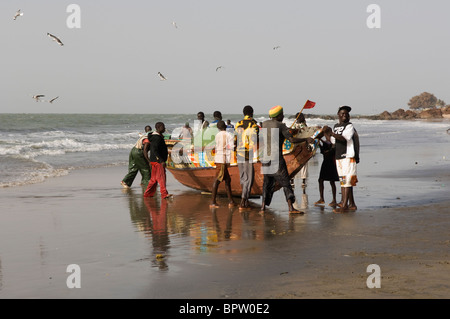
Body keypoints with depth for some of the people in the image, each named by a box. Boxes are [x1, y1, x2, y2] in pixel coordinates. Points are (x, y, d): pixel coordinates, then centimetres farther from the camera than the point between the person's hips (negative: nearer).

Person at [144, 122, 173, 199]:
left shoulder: (159, 137, 17)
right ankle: (164, 194, -18)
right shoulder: (157, 138, -16)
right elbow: (155, 151, -24)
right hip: (157, 161, -10)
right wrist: (161, 161, -28)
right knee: (161, 177, -14)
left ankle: (148, 193, 18)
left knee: (154, 178, 13)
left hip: (158, 161, 10)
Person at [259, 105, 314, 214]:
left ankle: (263, 206, 13)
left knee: (267, 182, 17)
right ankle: (291, 208, -10)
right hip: (276, 158, -6)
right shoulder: (281, 126, -9)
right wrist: (306, 139, -1)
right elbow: (292, 140, -13)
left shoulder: (265, 123, 9)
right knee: (285, 182, -4)